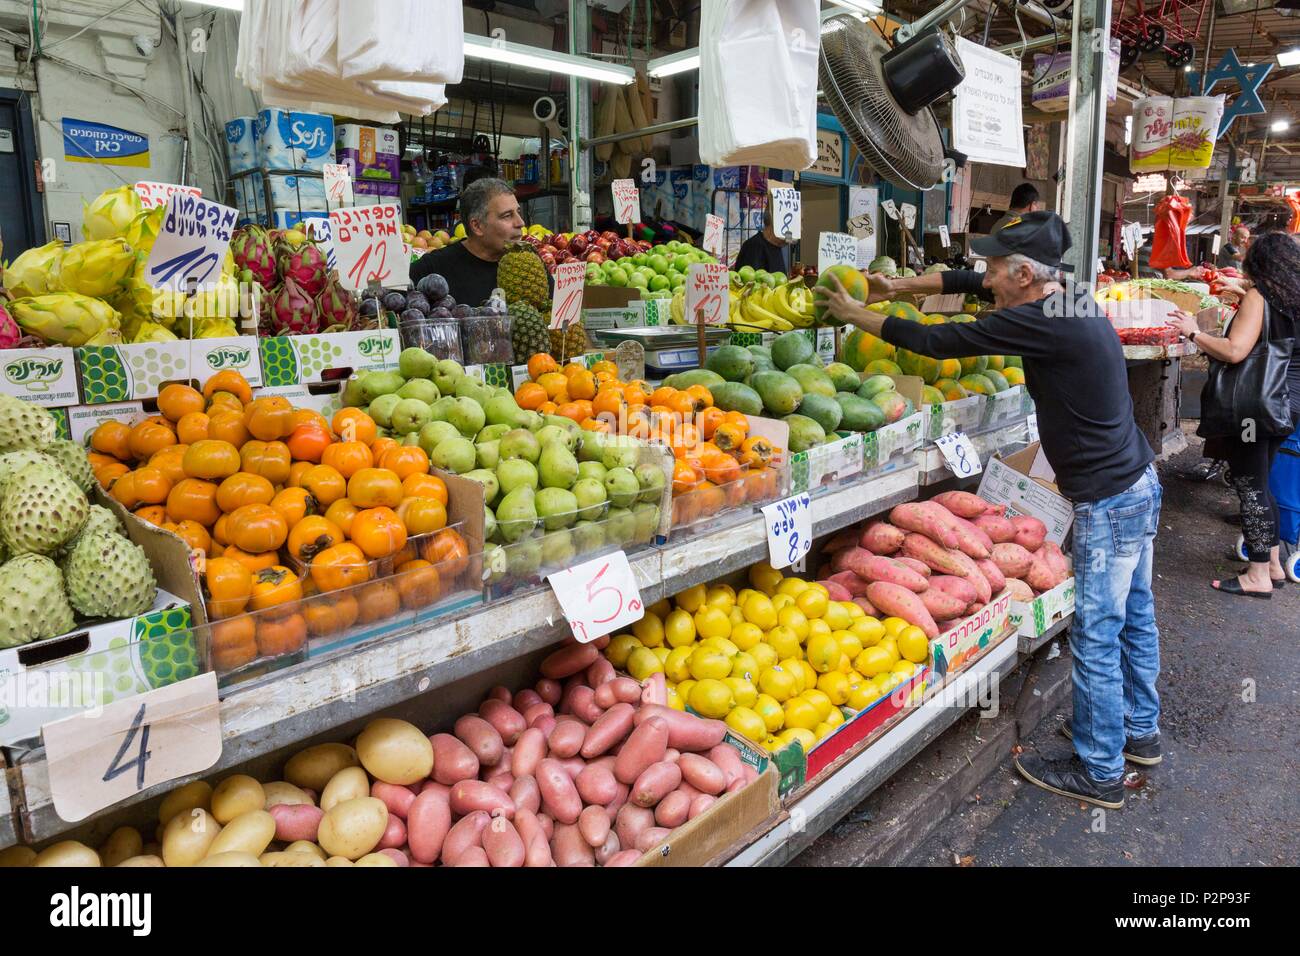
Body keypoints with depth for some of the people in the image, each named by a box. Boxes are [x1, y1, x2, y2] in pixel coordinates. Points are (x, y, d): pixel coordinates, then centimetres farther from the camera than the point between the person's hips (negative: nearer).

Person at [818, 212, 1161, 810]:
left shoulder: (1040, 323, -24)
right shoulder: (1072, 300, 5)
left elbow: (937, 342, -18)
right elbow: (973, 283, 15)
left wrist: (857, 314, -6)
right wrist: (900, 286, 13)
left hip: (1109, 501, -10)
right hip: (1139, 481, 10)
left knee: (1096, 637, 1)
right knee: (1134, 615, 21)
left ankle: (1099, 772, 15)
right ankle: (1139, 731, 38)